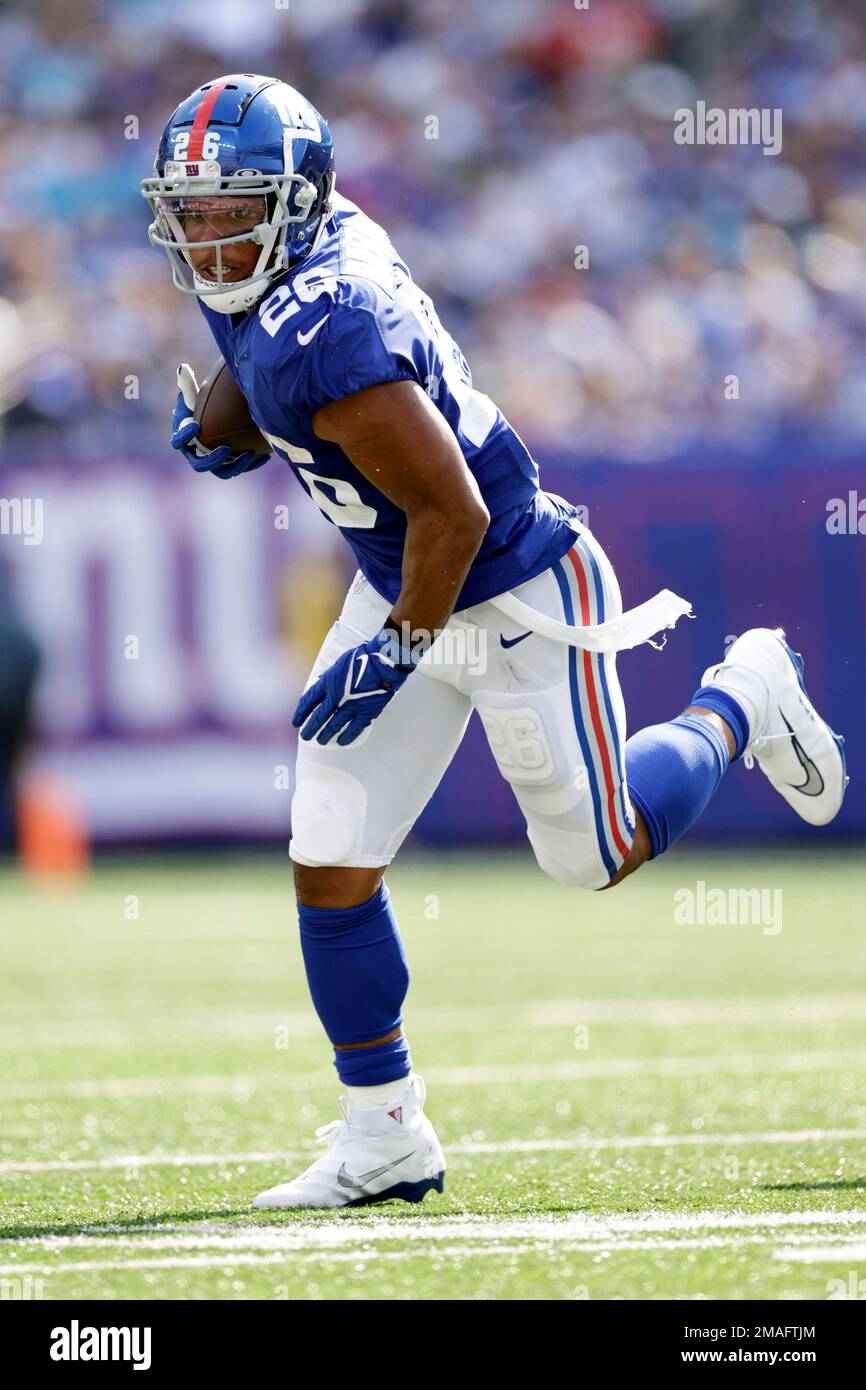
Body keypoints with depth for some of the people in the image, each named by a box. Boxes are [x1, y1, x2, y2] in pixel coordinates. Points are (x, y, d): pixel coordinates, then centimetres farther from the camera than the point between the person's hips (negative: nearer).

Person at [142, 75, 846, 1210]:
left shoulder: (320, 340, -33)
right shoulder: (329, 233, -6)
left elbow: (453, 513, -30)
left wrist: (395, 653, -20)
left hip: (518, 590, -9)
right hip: (405, 584, 9)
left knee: (596, 853, 9)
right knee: (330, 869, 1)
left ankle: (740, 703, 35)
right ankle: (383, 1138, 12)